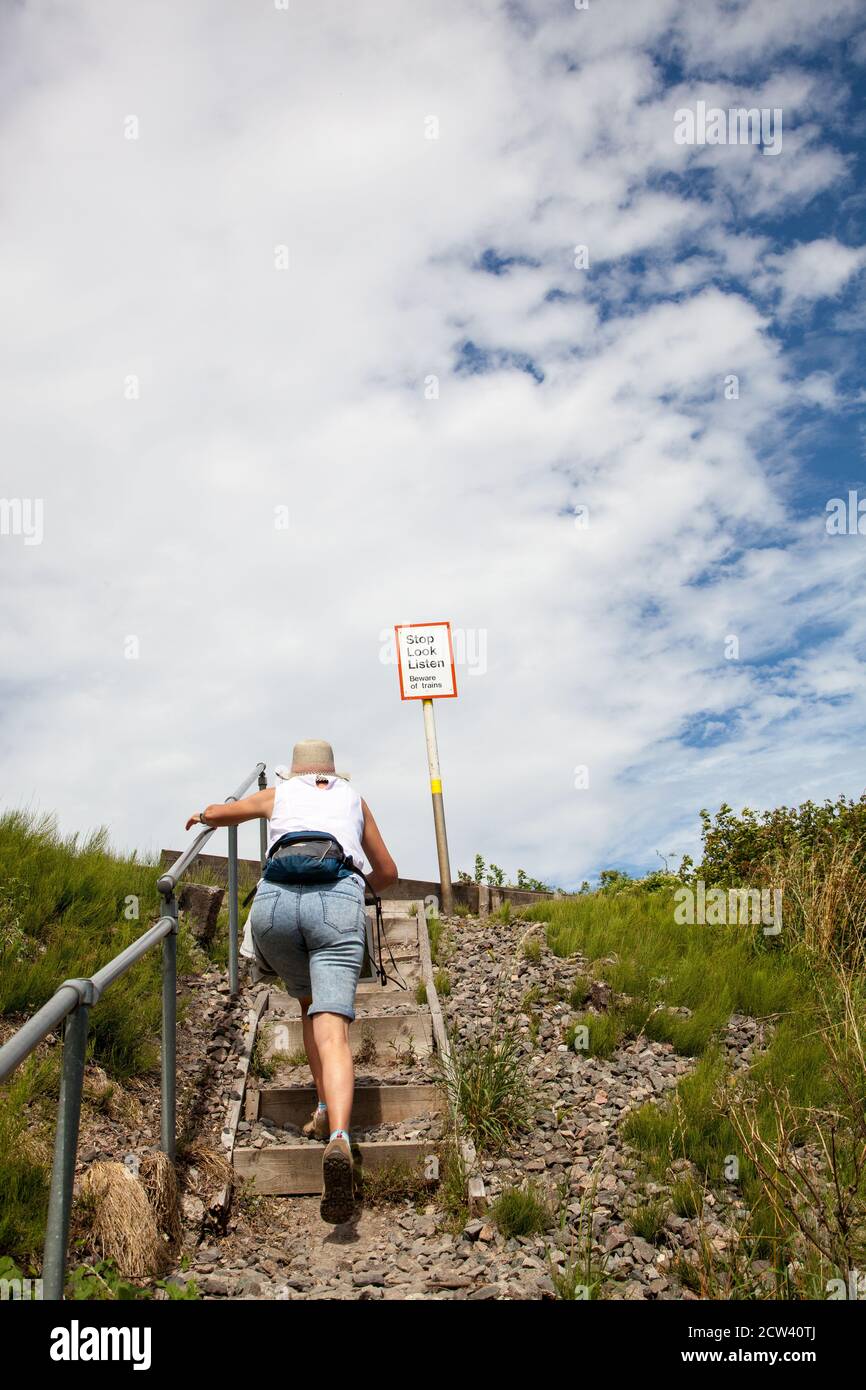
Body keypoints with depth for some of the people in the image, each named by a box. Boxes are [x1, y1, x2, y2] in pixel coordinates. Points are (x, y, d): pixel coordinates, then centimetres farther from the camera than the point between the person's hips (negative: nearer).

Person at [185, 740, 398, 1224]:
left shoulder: (279, 794, 29)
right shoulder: (353, 798, 31)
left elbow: (217, 813, 42)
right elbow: (388, 873, 37)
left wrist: (201, 817, 65)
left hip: (276, 899, 1)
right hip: (338, 900, -1)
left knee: (310, 1001, 27)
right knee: (331, 1030, -12)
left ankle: (327, 1109, 17)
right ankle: (338, 1136, -35)